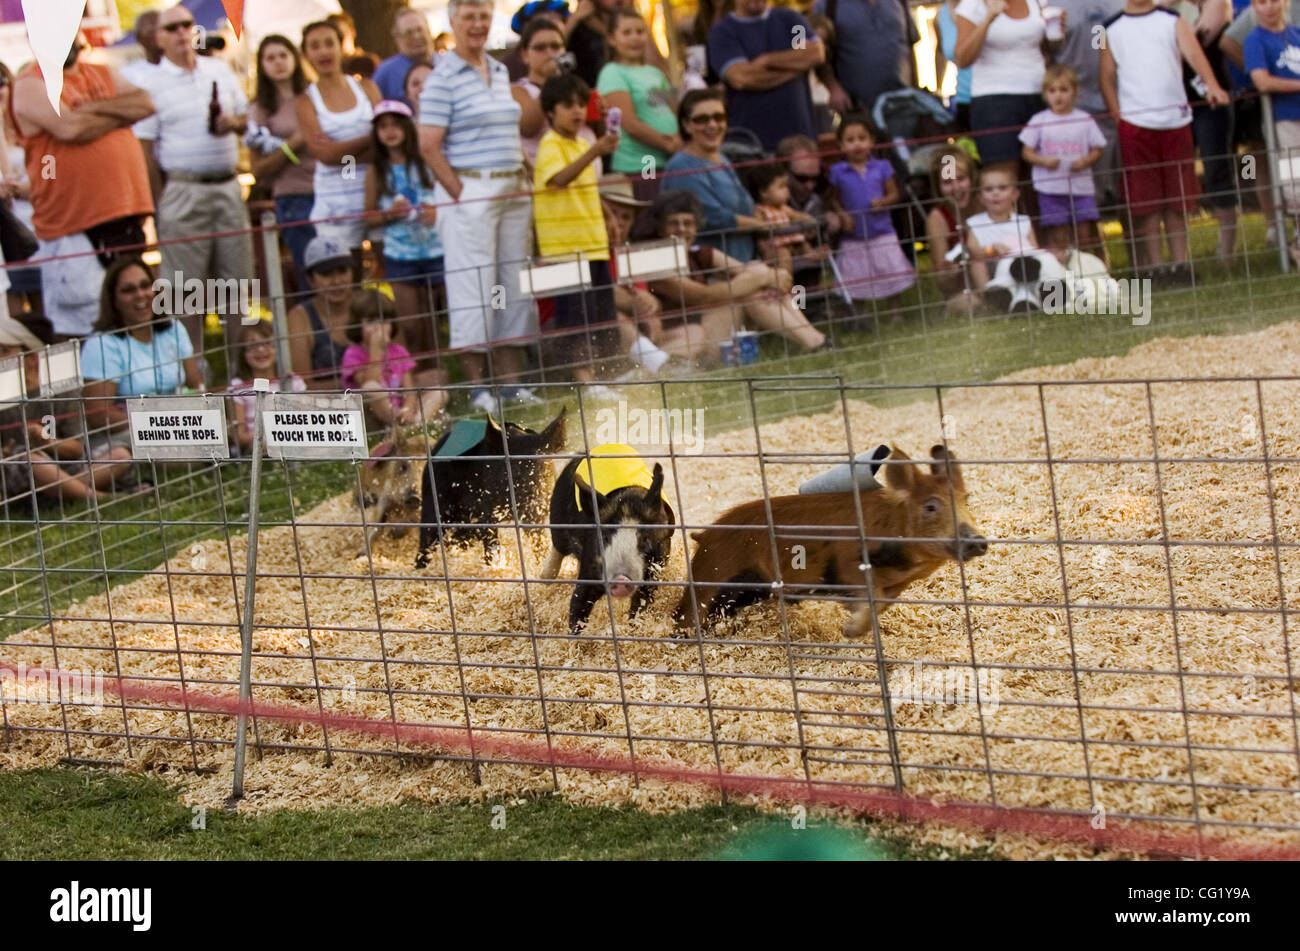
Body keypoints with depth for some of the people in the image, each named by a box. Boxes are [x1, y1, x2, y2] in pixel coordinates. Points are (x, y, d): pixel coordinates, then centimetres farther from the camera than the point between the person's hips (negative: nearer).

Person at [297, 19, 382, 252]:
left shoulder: (366, 88, 10)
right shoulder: (306, 101, 4)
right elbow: (324, 153, -9)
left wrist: (343, 153, -12)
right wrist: (371, 139, -11)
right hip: (336, 205, -2)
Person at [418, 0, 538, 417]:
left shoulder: (500, 72, 15)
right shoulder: (442, 79, -7)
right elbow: (429, 146, -12)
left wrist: (522, 180, 11)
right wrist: (459, 193, -15)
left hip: (511, 192, 7)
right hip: (470, 192, -7)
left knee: (514, 284, 7)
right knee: (473, 286, -6)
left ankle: (511, 382, 13)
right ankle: (476, 387, -2)